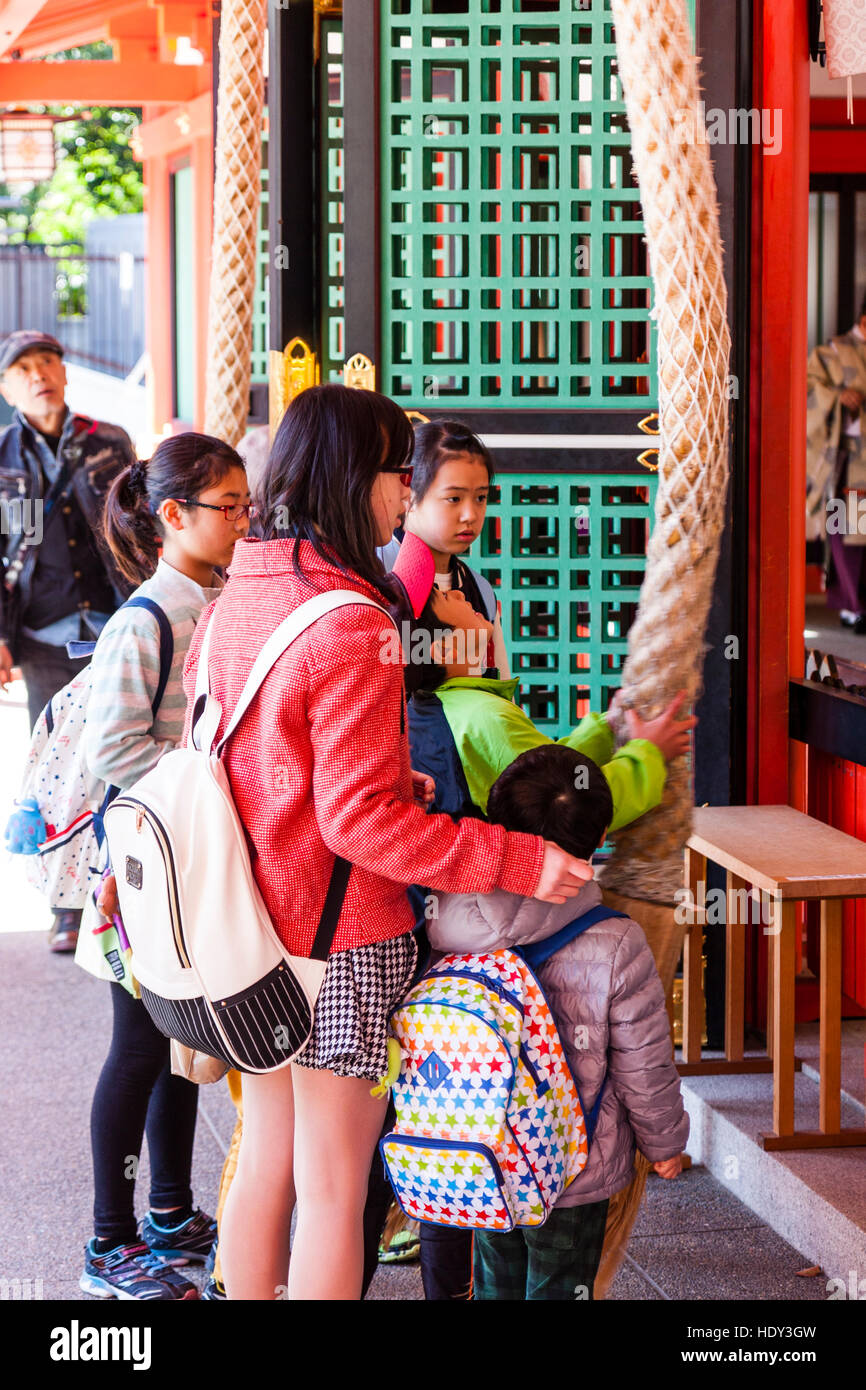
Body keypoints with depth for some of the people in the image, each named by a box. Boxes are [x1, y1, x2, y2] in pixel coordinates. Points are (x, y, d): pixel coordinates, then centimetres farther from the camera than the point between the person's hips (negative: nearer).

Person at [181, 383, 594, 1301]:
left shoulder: (235, 603, 5)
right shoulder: (350, 627, -21)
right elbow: (359, 821, -23)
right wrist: (518, 862, -21)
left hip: (255, 926, 8)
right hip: (344, 942, -8)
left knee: (264, 1166, 18)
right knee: (333, 1192, 2)